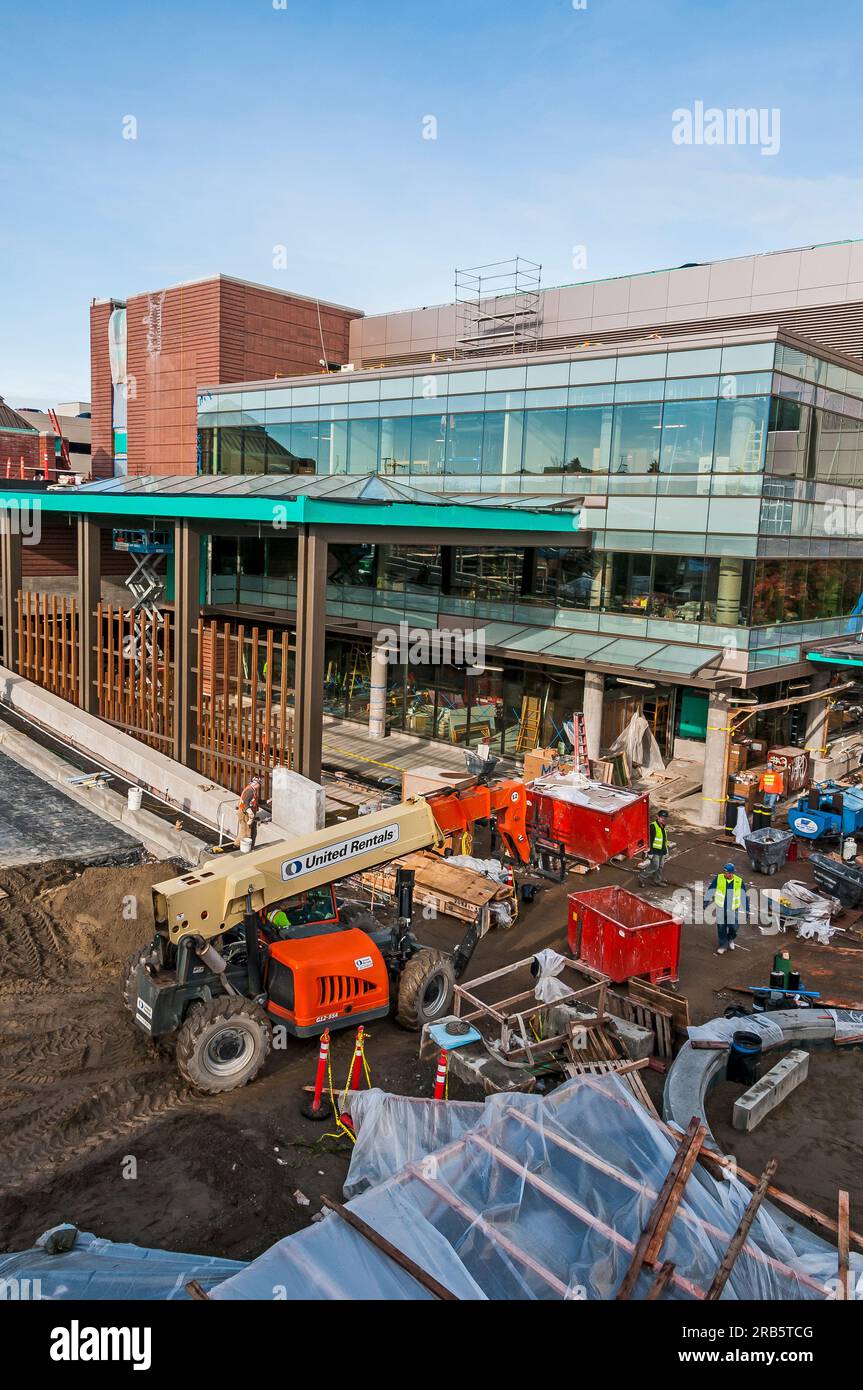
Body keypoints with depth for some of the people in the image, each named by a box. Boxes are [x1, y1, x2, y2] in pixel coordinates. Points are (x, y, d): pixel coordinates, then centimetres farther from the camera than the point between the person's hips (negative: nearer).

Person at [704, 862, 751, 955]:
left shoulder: (739, 881, -8)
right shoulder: (718, 878, -9)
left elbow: (744, 895, 0)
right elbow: (710, 890, -1)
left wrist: (747, 909, 3)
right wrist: (705, 901, 2)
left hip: (733, 909, 0)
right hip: (720, 908, 0)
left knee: (734, 927, 5)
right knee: (721, 928, 7)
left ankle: (730, 940, 38)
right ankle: (723, 946, 25)